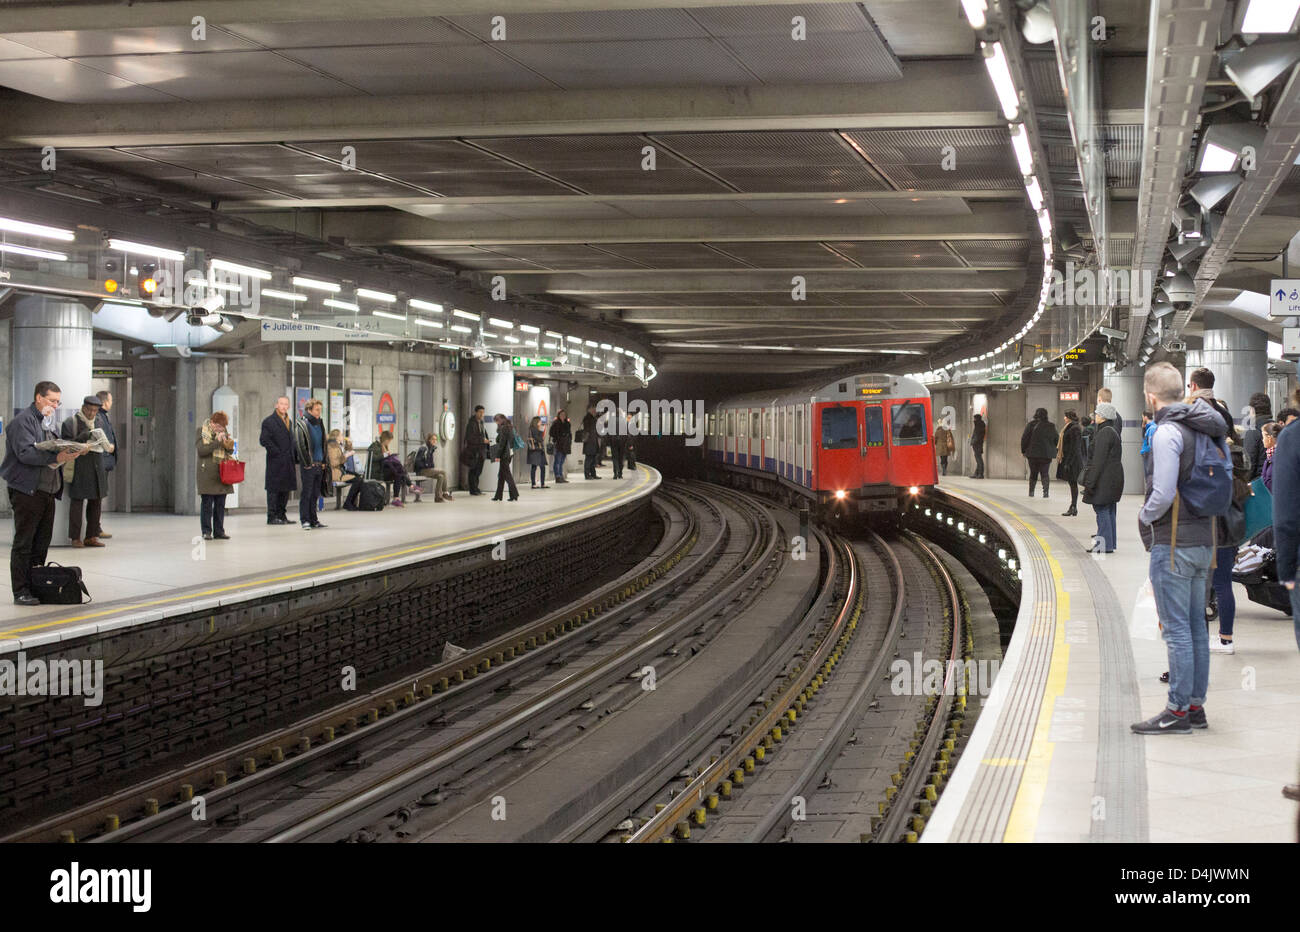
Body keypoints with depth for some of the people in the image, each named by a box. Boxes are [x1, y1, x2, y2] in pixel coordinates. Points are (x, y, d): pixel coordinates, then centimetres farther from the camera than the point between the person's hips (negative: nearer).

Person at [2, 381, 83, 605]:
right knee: (23, 543, -4)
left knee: (42, 541, 11)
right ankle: (20, 592, -2)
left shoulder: (47, 422, 20)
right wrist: (55, 457, -27)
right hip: (26, 491, -9)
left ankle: (37, 586, 18)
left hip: (47, 490, 9)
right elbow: (25, 453, -20)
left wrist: (66, 455, 2)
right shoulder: (23, 421, -9)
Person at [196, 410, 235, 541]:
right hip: (207, 473, -5)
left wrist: (229, 446, -3)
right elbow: (201, 450, -15)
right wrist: (217, 442, -19)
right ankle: (206, 531, 1)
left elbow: (228, 452, 20)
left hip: (221, 472, 5)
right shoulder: (202, 432, -3)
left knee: (220, 503, 6)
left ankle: (219, 531, 11)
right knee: (207, 503, -4)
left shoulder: (224, 431, 13)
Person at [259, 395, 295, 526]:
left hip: (287, 462, 8)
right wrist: (276, 452, -15)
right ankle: (272, 516, -3)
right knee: (274, 489, -5)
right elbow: (264, 440, -14)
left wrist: (291, 455, 12)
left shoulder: (288, 421, 18)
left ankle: (281, 515, 17)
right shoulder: (269, 421, -7)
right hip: (275, 462, -8)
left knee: (286, 488, 10)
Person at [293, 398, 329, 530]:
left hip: (319, 465, 7)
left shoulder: (319, 424, 14)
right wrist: (308, 463, -13)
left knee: (315, 494, 10)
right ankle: (305, 520, -1)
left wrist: (324, 462, 13)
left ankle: (313, 520, 14)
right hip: (308, 465, -7)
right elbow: (300, 446, -12)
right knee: (306, 493, -4)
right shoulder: (301, 425, -7)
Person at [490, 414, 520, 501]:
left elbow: (501, 443, -19)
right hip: (510, 453, 9)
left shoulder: (503, 429, -15)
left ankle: (514, 495, -8)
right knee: (501, 475, 14)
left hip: (504, 455, -9)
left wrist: (497, 455, -16)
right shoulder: (510, 428, 13)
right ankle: (498, 496, 19)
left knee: (507, 474, -5)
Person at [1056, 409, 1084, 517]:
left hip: (1072, 460, -10)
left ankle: (1073, 508, -4)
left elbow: (1074, 448, -20)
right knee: (1072, 484, 11)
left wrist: (1068, 463, -21)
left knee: (1073, 484, -6)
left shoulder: (1074, 429, -16)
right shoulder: (1070, 428, 15)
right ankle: (1073, 508, 14)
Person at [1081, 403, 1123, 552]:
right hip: (1114, 477, 10)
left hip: (1105, 478, -10)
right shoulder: (1113, 431, 15)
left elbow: (1099, 460, -20)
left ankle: (1105, 544, -4)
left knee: (1101, 509, -6)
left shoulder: (1104, 433, -17)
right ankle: (1108, 543, 18)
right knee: (1108, 510, 13)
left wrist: (1090, 481, -19)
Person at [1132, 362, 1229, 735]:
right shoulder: (1209, 428, 10)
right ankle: (1195, 704, 20)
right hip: (1205, 538, 9)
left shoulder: (1167, 432, -17)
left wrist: (1144, 517, -4)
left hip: (1174, 543, -9)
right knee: (1196, 625, 14)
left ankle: (1178, 710, -1)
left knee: (1176, 628, -4)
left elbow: (1163, 494, -21)